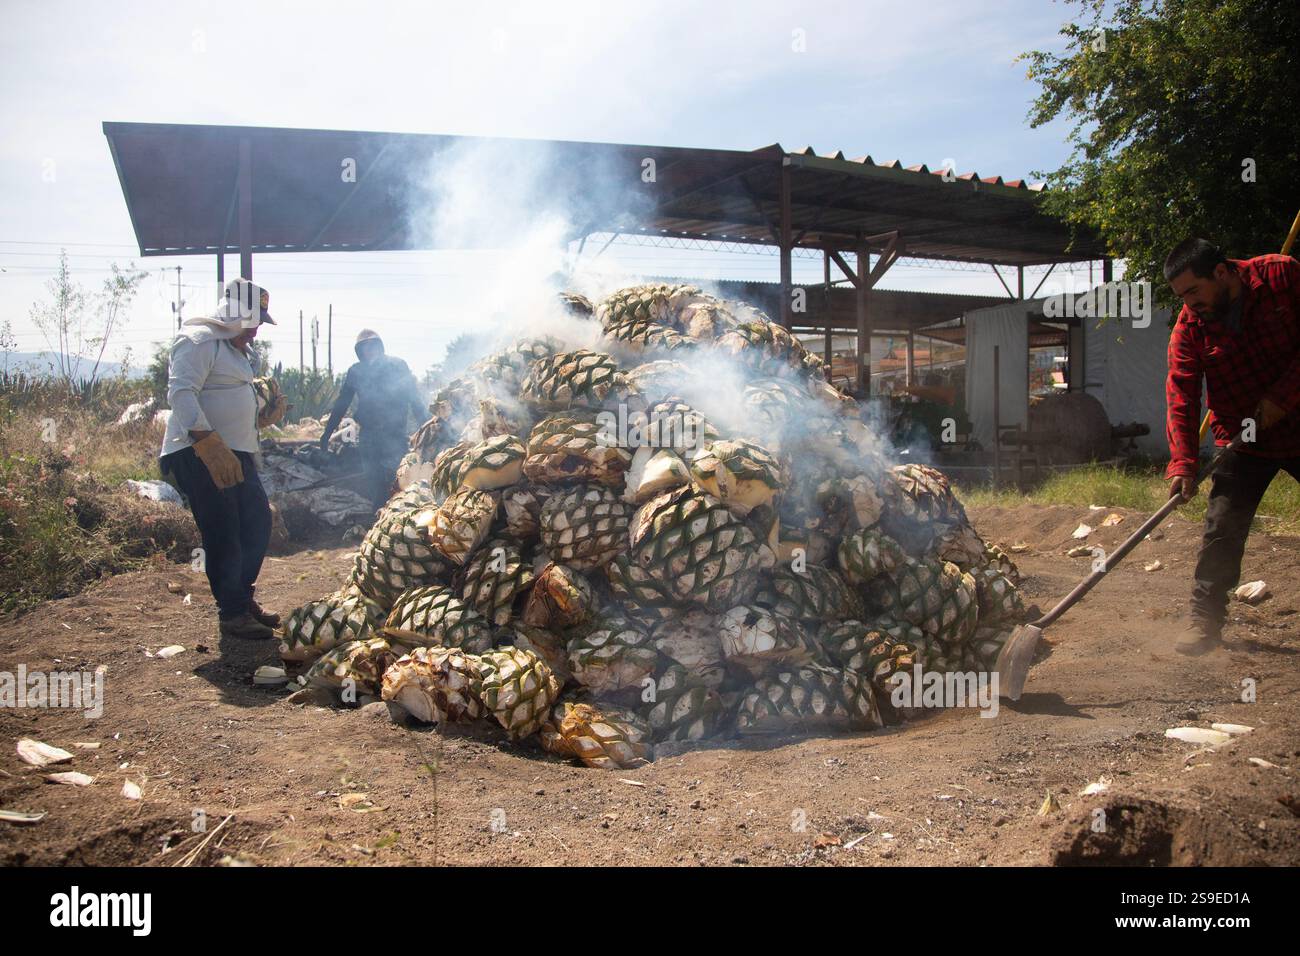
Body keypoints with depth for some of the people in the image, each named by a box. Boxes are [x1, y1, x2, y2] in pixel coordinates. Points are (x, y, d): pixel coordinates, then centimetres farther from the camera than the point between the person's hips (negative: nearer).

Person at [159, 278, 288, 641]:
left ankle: (242, 599, 26)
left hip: (236, 454, 10)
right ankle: (232, 614, 4)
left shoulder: (236, 348, 21)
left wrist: (263, 417, 11)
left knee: (257, 523, 13)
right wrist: (211, 445, -31)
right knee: (223, 536, -7)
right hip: (199, 456, -10)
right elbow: (181, 392, -23)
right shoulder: (199, 340, -10)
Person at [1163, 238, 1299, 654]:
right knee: (1222, 529, -7)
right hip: (1241, 441, 1)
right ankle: (1206, 618, 3)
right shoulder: (1189, 327, -8)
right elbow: (1181, 398, -12)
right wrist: (1182, 463, -22)